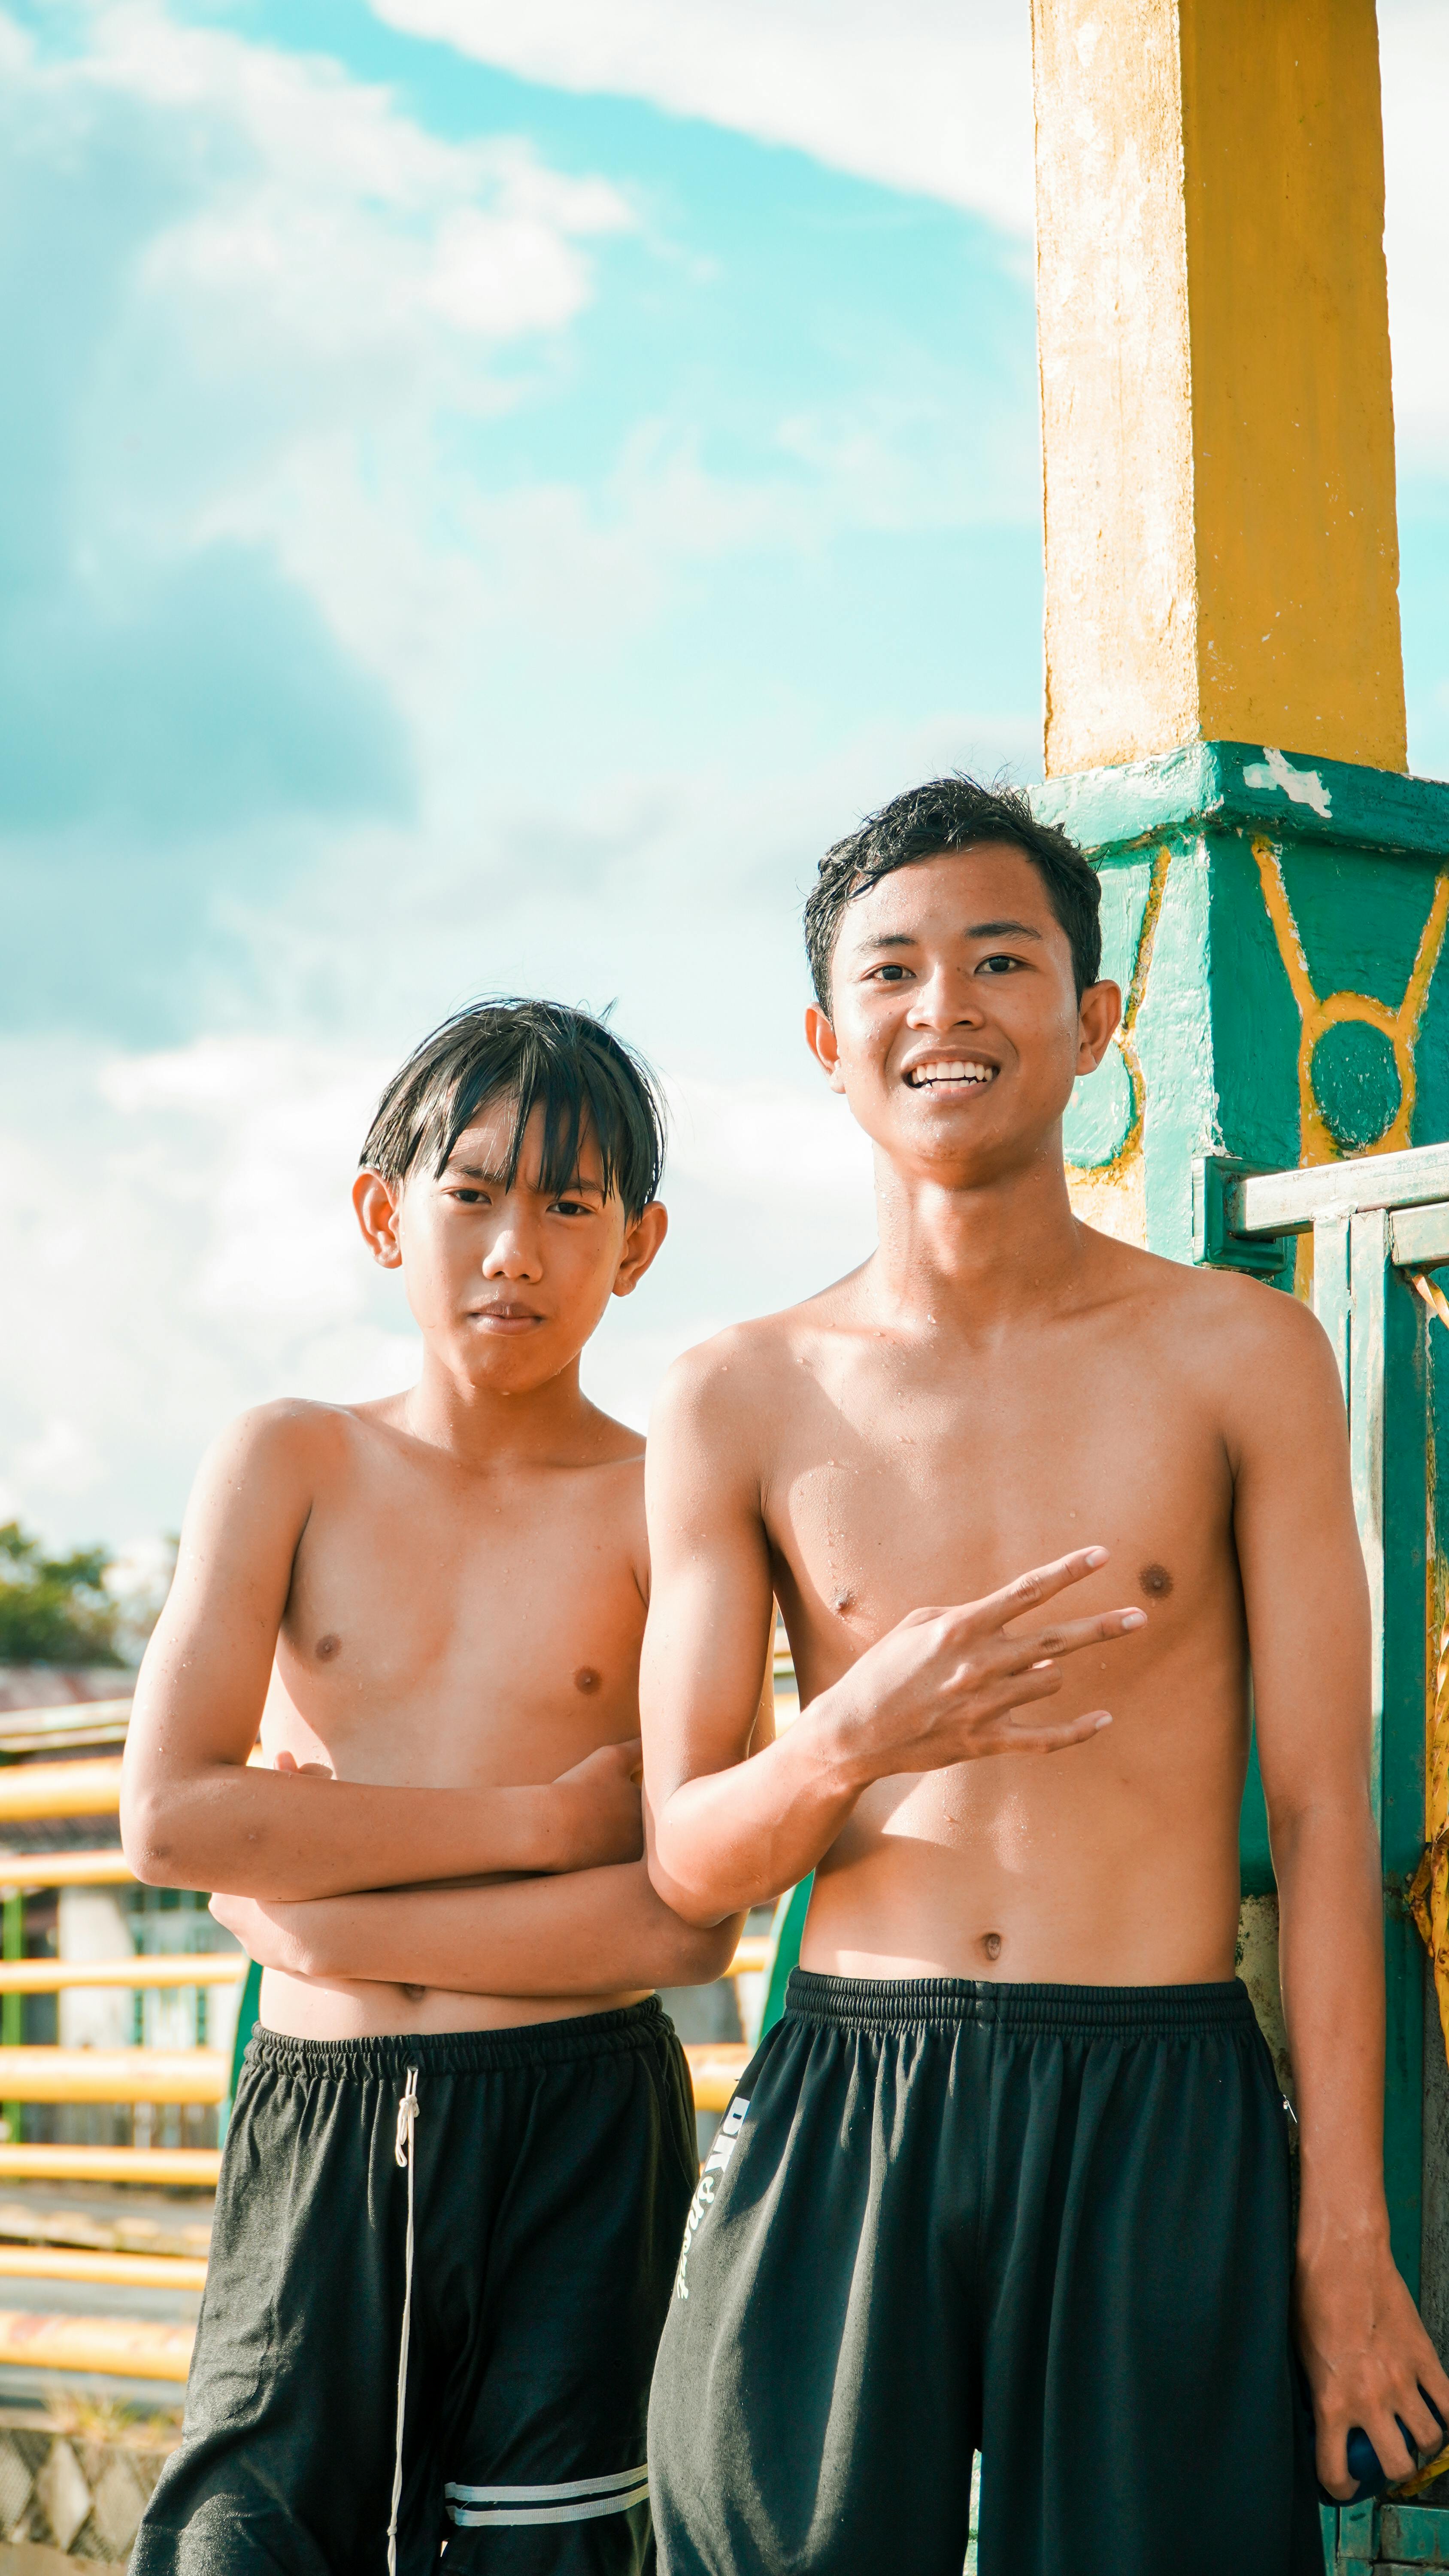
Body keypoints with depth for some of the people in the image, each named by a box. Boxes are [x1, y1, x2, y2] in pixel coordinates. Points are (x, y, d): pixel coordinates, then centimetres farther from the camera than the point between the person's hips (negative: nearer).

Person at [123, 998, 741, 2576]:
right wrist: (537, 1821, -8)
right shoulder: (290, 1467, 5)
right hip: (315, 2132, 1)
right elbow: (170, 1815, -6)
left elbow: (690, 1925, -10)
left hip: (582, 2142, -1)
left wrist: (319, 1916, -11)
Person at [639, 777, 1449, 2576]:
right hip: (842, 2109, 1)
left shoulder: (1242, 1359, 2)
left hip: (1165, 2117, -1)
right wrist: (853, 1740, -17)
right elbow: (685, 1859, 5)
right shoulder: (739, 1402, 5)